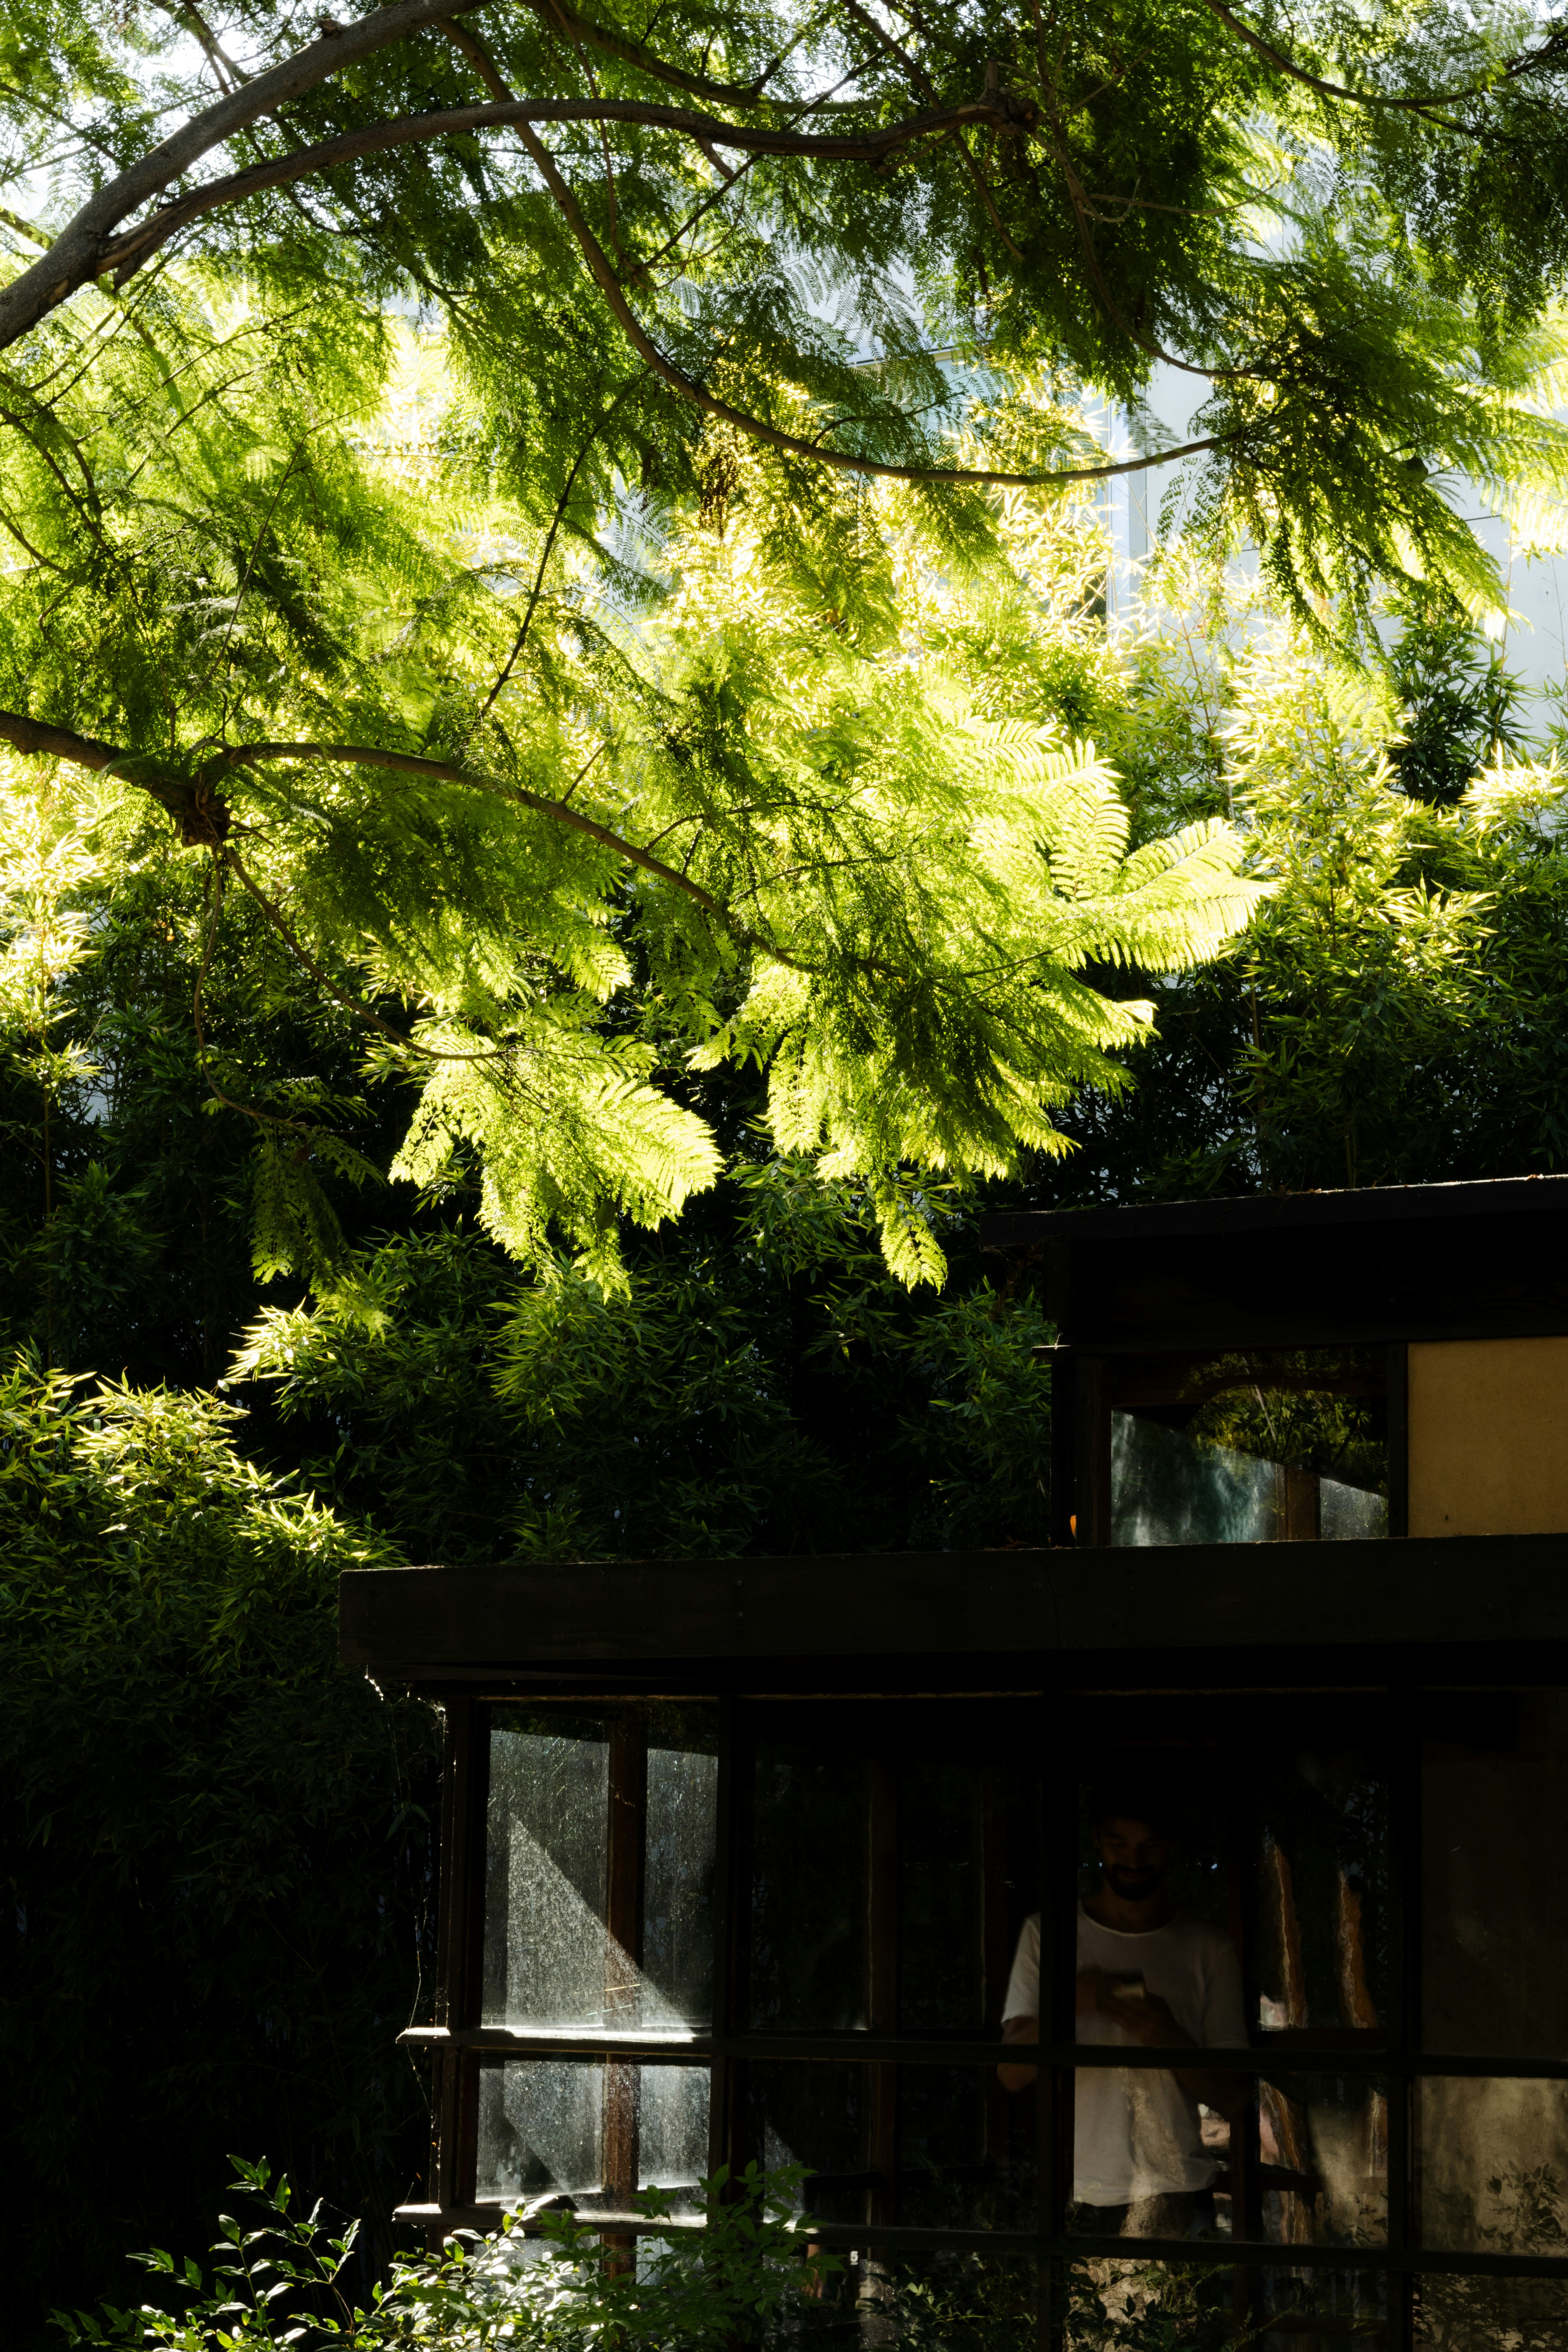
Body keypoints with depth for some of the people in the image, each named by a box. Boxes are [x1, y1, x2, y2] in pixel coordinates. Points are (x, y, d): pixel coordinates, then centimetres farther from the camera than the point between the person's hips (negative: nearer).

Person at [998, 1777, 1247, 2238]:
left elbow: (1233, 2102, 2)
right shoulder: (1045, 1934, 8)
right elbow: (1011, 2073, 0)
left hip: (1173, 2196, -1)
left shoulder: (1210, 1950, 6)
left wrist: (1168, 2039, -16)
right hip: (1073, 2195, 1)